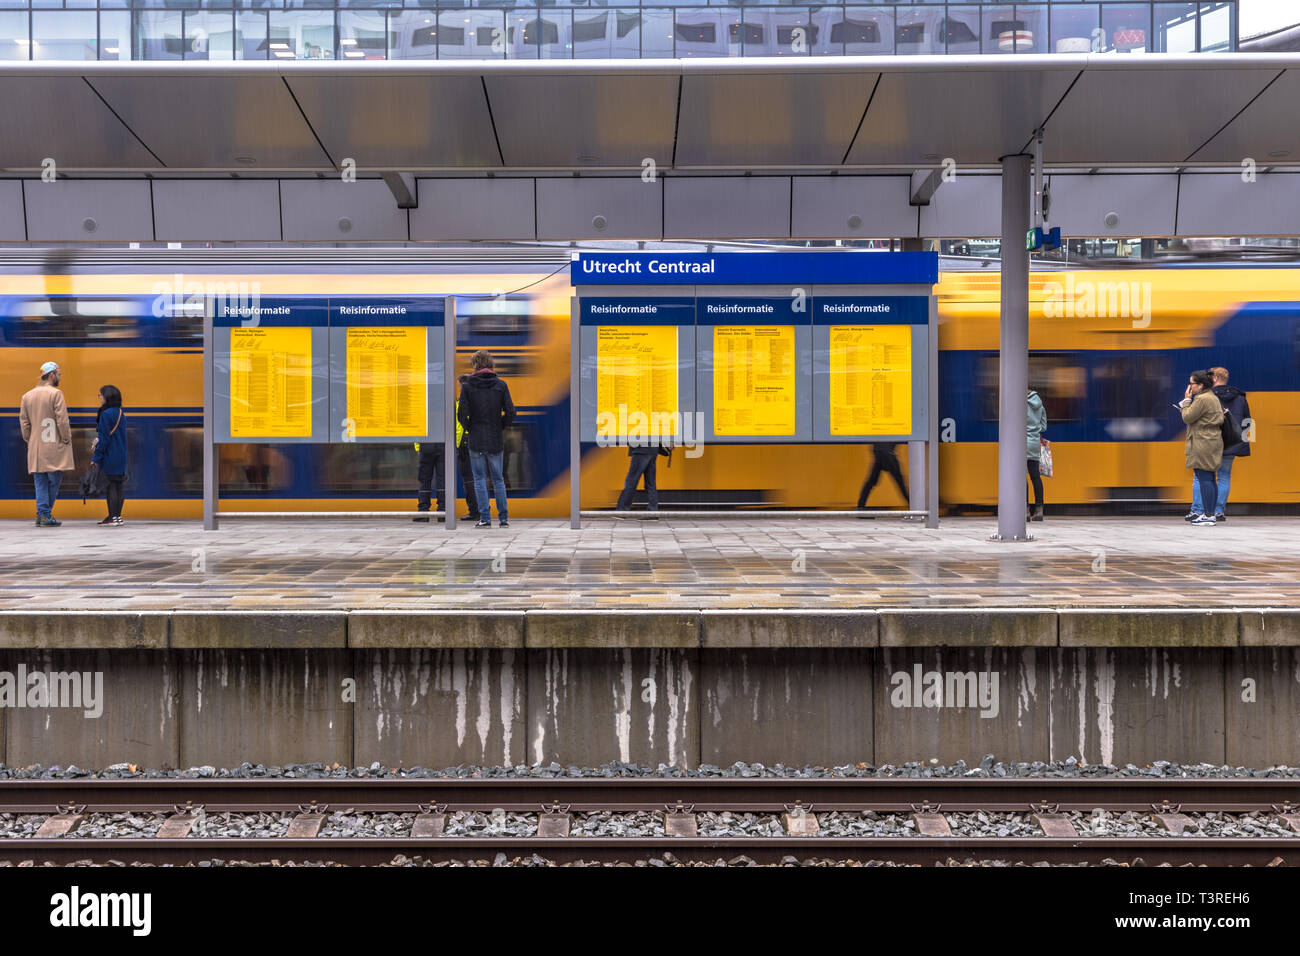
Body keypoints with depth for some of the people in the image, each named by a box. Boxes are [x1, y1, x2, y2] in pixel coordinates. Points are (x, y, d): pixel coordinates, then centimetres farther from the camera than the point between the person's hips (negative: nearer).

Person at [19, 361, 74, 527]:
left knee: (40, 482, 7)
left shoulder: (27, 396, 11)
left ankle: (42, 513, 3)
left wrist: (29, 440, 18)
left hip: (35, 448, 6)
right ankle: (46, 515, -2)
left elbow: (24, 421, 12)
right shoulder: (55, 394, -9)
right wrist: (66, 439, -4)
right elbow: (62, 420, -13)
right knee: (54, 481, 1)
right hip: (54, 448, -6)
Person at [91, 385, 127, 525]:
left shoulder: (106, 414, -13)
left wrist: (96, 457, -11)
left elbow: (104, 438, -15)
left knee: (110, 486, -5)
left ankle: (113, 517, -5)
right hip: (121, 456, 8)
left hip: (109, 456, -8)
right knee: (118, 486, 9)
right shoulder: (121, 414, 12)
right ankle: (118, 516, 11)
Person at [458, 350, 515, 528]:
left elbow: (462, 414, -9)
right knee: (498, 478, 11)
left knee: (479, 478, 4)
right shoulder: (500, 385, 0)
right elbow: (510, 412, -5)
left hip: (476, 440, -2)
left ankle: (485, 517, 0)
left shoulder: (468, 386, -5)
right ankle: (503, 518, 12)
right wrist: (500, 427, 9)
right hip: (496, 440, 2)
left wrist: (469, 429, 8)